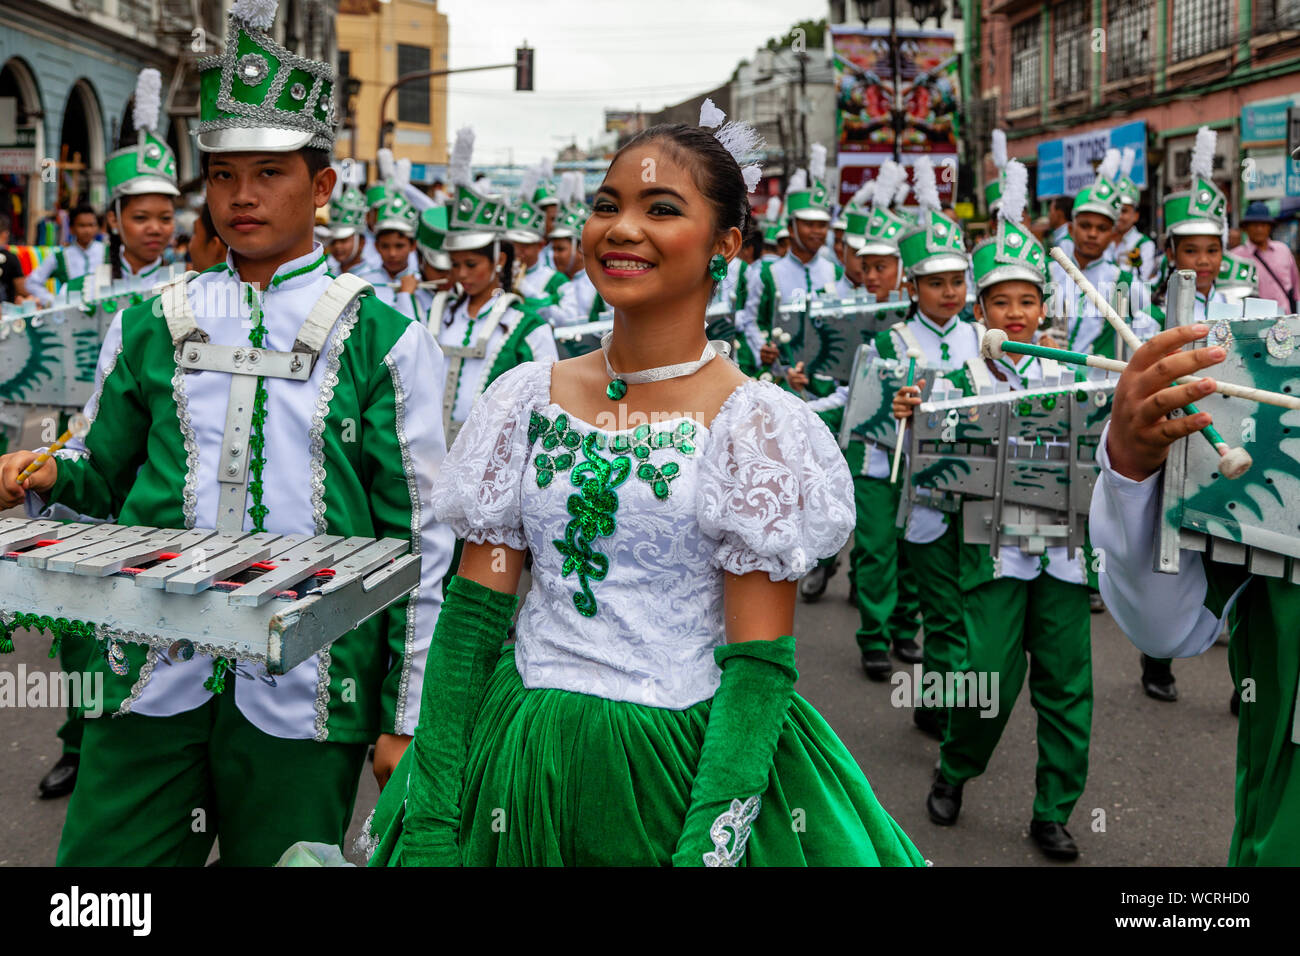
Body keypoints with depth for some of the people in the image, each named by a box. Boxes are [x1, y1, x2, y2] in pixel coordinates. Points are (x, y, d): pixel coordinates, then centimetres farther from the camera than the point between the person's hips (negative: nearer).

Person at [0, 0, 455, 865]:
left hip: (305, 692, -2)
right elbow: (100, 476, 18)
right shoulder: (149, 328, 9)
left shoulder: (384, 341, 0)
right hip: (155, 675, 3)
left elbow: (422, 538, 0)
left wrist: (407, 719, -2)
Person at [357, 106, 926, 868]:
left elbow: (759, 663, -12)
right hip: (521, 768, 4)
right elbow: (474, 608, 2)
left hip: (682, 771, -3)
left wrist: (710, 845, -20)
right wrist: (431, 814, -4)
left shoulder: (753, 424, -9)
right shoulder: (525, 399, 2)